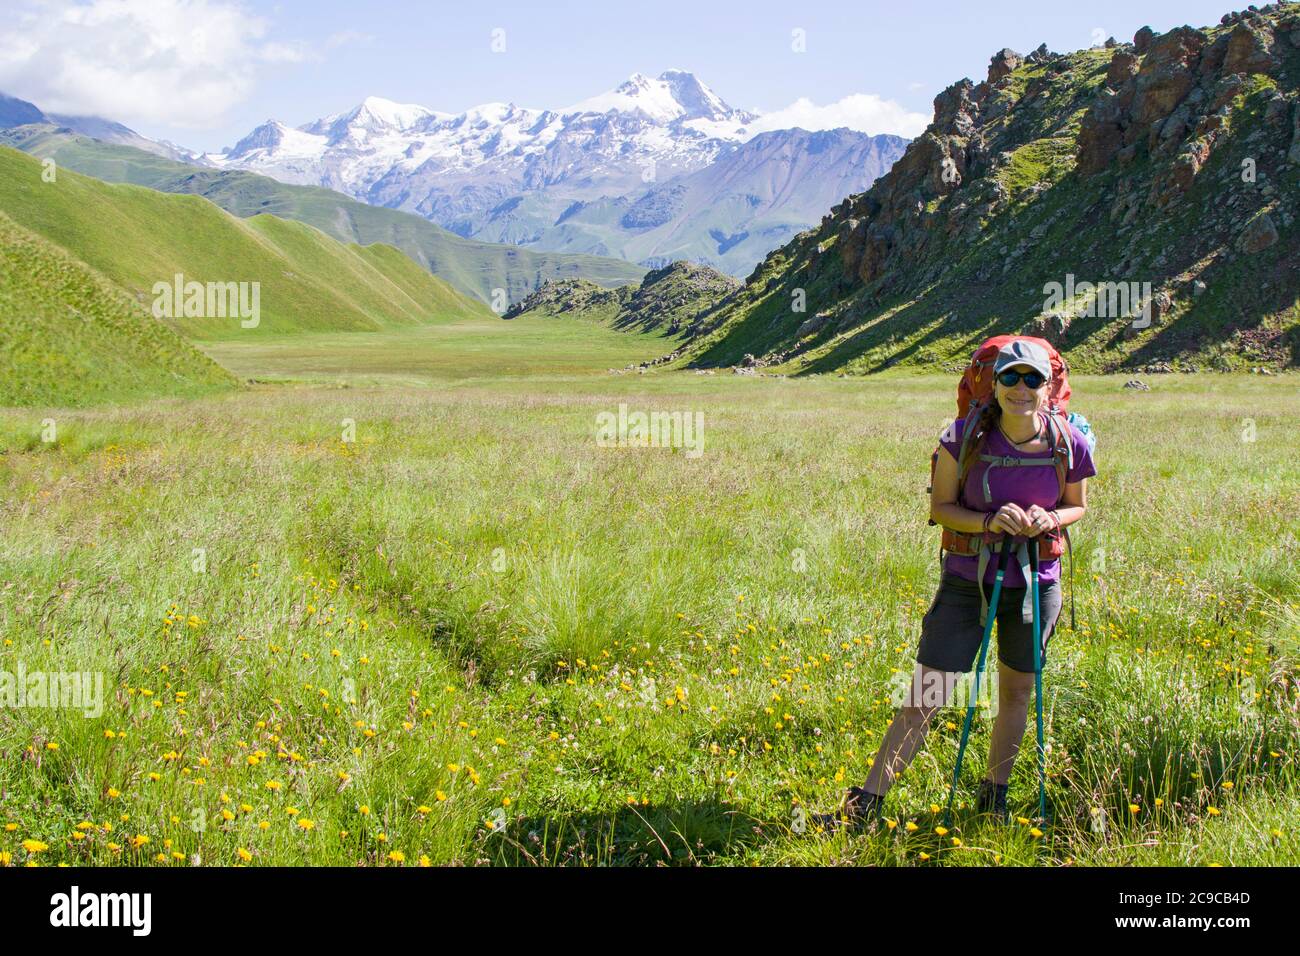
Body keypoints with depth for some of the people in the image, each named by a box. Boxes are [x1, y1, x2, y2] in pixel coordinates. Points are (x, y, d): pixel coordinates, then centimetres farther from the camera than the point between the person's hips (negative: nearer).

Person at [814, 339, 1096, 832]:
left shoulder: (1068, 443, -10)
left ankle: (993, 797, 35)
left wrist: (1051, 519, -16)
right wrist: (990, 521, -24)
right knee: (925, 695, -5)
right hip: (967, 580, -2)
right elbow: (941, 507, -6)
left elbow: (1078, 506, 6)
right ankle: (865, 805, 1)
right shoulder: (966, 436, -15)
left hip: (1037, 583, 2)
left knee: (1017, 690, 15)